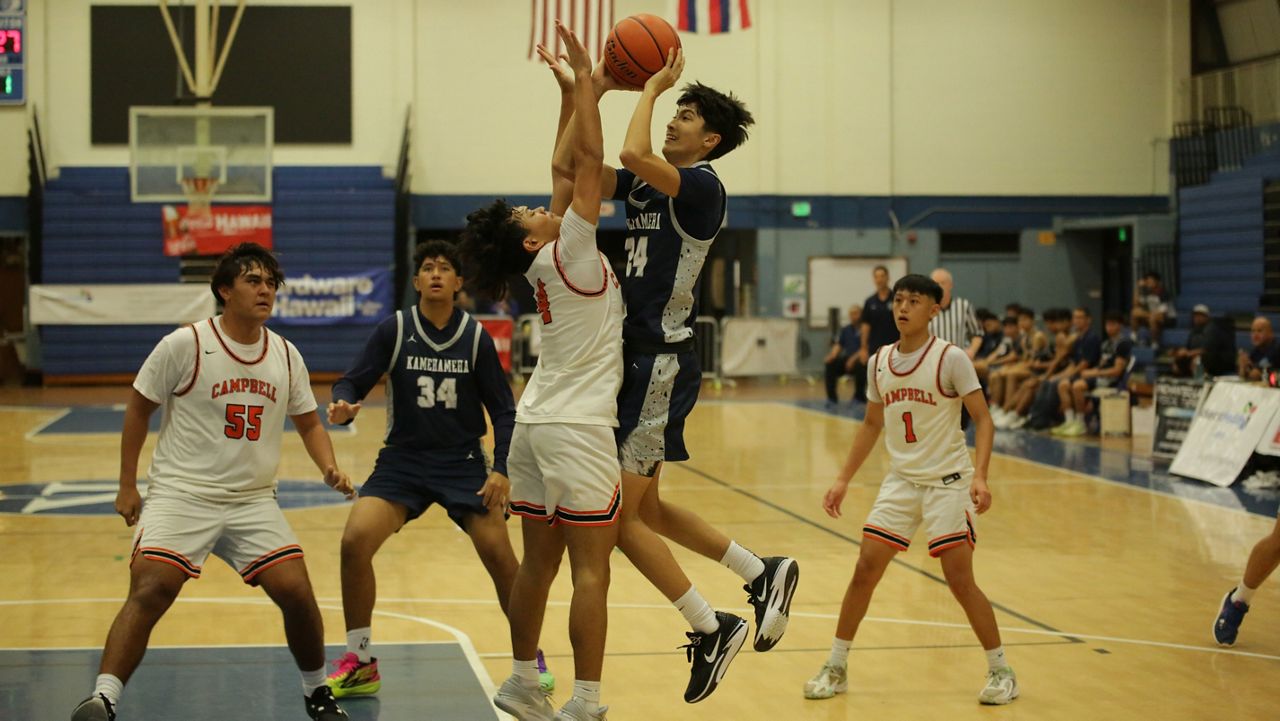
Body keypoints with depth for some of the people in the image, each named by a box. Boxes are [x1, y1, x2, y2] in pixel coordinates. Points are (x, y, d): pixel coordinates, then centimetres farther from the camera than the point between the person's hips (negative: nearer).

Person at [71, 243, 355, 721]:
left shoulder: (286, 356, 5)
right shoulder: (184, 345, -8)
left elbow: (308, 423, 17)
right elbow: (139, 409, 2)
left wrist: (329, 468, -2)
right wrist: (127, 485, 1)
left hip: (253, 500, 4)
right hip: (181, 493, -3)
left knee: (296, 592, -8)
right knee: (149, 591, -21)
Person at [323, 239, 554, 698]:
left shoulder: (476, 337, -1)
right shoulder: (394, 330, -3)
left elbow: (502, 410, 3)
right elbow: (352, 382, -3)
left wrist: (501, 468, -9)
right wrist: (343, 406, -27)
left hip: (463, 461, 0)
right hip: (403, 458, 0)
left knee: (499, 555, -11)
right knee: (355, 542, -19)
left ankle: (531, 659, 12)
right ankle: (359, 664, -3)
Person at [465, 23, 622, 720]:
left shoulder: (546, 260, 9)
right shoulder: (567, 254, -11)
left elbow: (567, 171, 16)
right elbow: (590, 159, -14)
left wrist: (577, 91, 17)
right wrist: (582, 79, -9)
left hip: (536, 426, 8)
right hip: (578, 429, -8)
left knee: (537, 564, 12)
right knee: (591, 570, -6)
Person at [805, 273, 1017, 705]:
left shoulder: (950, 358, -11)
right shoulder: (879, 362, 6)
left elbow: (982, 418, -13)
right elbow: (871, 425, 17)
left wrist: (980, 476, -26)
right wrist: (844, 480, 13)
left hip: (947, 481, -5)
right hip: (900, 480, 5)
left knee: (960, 580, -7)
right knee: (865, 569, 0)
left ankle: (1001, 671, 8)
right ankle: (835, 669, 11)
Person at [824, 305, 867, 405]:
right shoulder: (845, 330, 15)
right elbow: (838, 345, 9)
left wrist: (853, 358, -28)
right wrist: (832, 355, -12)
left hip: (861, 360, -6)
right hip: (847, 359, 6)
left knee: (859, 365, -38)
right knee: (830, 364, -19)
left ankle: (859, 396, -18)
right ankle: (831, 396, -14)